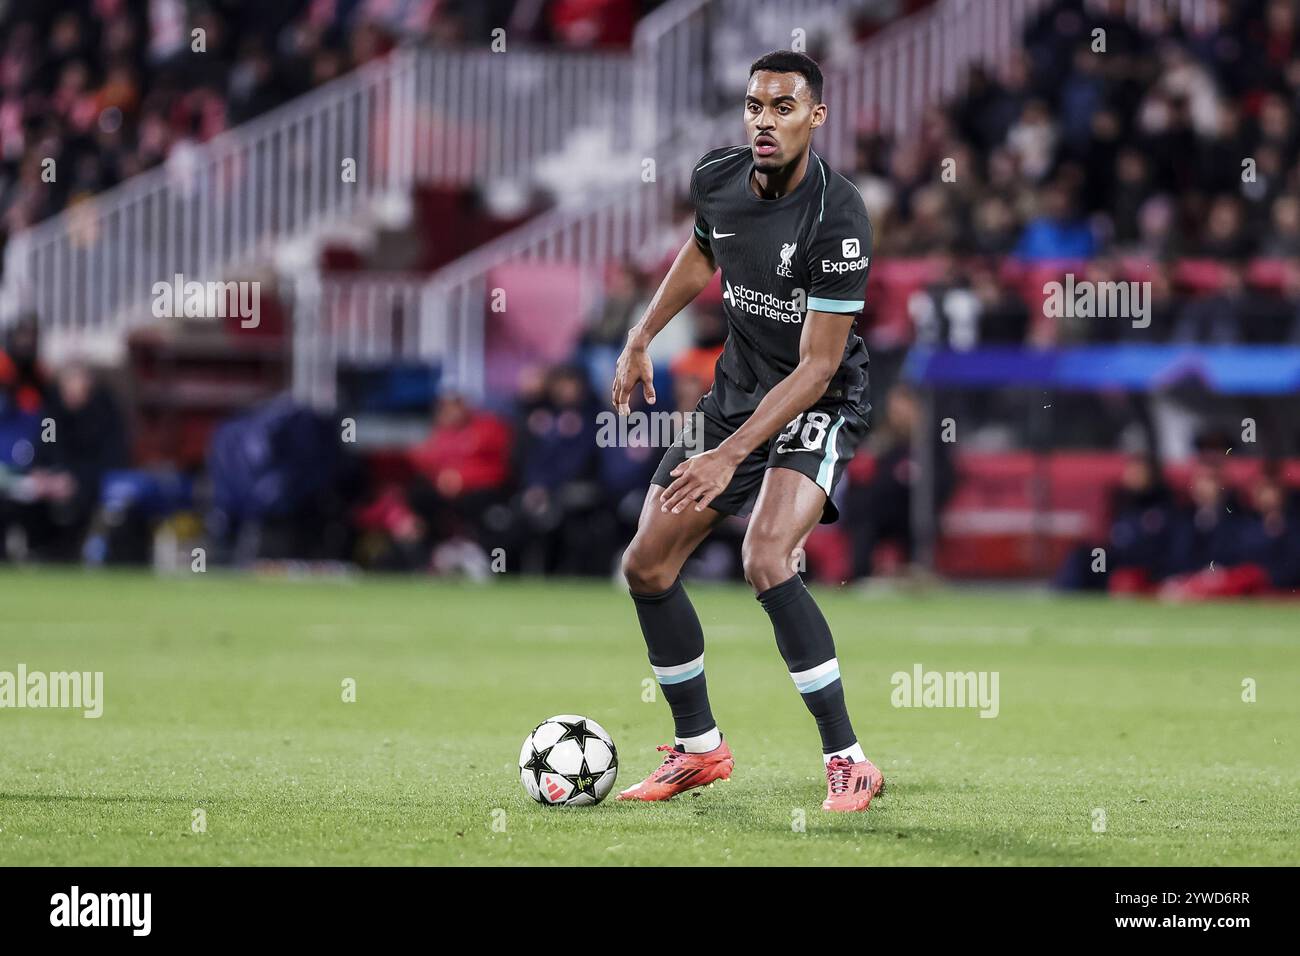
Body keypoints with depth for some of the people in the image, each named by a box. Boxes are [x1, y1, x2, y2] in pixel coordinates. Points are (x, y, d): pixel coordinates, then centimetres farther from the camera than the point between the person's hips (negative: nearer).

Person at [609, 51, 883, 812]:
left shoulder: (837, 218, -27)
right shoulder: (717, 179, -6)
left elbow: (818, 366, -25)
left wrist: (730, 455, -29)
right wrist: (641, 340, 19)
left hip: (817, 406, -7)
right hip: (737, 390, 7)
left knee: (766, 562, -29)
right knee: (647, 567, 6)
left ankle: (849, 762, -22)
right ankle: (700, 749, 24)